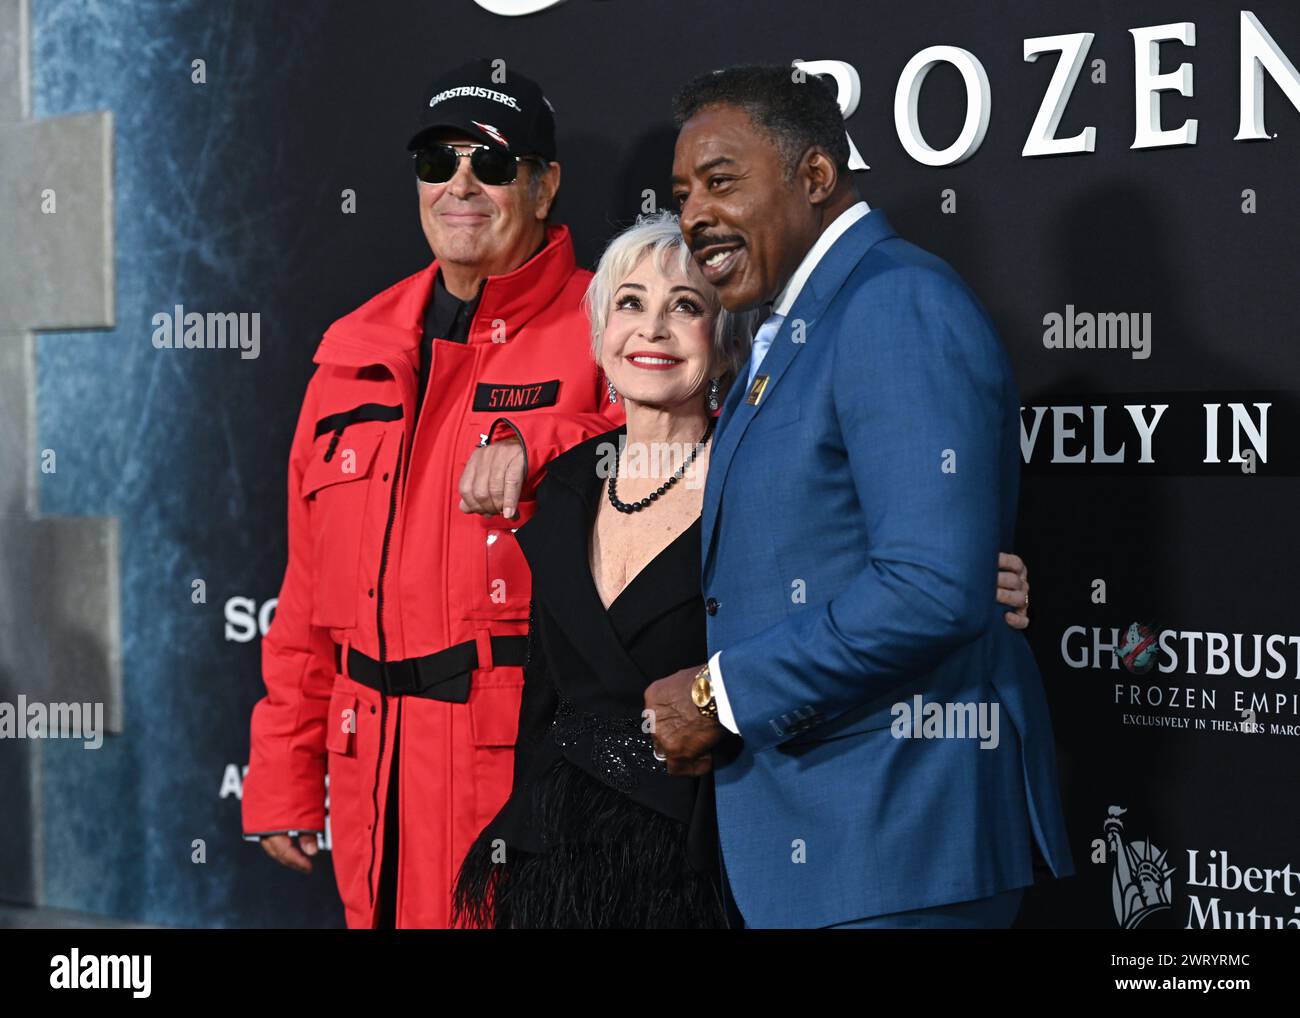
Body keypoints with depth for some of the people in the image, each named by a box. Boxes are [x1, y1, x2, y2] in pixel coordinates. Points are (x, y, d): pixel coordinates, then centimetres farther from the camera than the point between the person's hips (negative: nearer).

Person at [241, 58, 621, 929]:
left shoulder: (600, 329, -1)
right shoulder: (359, 351, 16)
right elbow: (311, 586, 18)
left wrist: (535, 445, -24)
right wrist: (283, 776, 16)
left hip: (527, 760, -5)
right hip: (374, 778, 5)